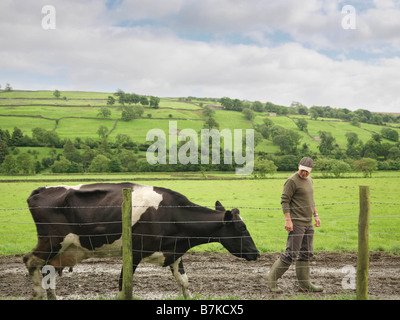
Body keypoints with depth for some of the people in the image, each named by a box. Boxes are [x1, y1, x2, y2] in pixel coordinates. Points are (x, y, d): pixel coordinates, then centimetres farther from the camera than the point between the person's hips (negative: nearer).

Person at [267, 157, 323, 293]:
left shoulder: (309, 180, 15)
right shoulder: (292, 181, -12)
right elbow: (284, 201, -14)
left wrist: (316, 215, 19)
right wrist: (288, 220, -21)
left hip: (308, 223, 9)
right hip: (296, 223, -8)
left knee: (306, 254, 9)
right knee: (291, 254, -10)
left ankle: (305, 284, 15)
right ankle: (272, 279, 1)